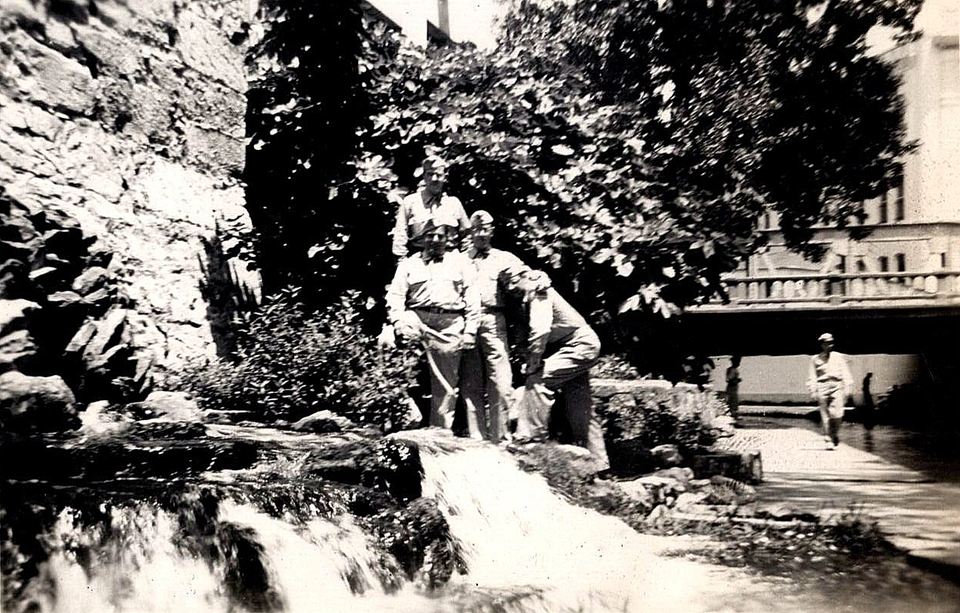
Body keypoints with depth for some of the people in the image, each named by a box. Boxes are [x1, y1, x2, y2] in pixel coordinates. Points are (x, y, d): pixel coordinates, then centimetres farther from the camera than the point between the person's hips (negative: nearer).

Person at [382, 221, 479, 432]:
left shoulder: (460, 261, 12)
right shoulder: (409, 263, 13)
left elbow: (472, 298, 8)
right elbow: (395, 295, 4)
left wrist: (470, 331, -1)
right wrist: (398, 321, -15)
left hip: (450, 325, -1)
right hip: (417, 319, 1)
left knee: (446, 382, 2)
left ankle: (441, 430, 10)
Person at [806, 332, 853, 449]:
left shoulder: (839, 357, 13)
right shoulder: (815, 359, 10)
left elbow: (845, 374, 12)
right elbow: (812, 377, 9)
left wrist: (848, 388, 4)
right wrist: (813, 391, 0)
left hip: (837, 387, 0)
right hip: (822, 387, 0)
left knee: (836, 413, -13)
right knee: (825, 415, -2)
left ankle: (835, 434, 12)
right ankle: (828, 440, 5)